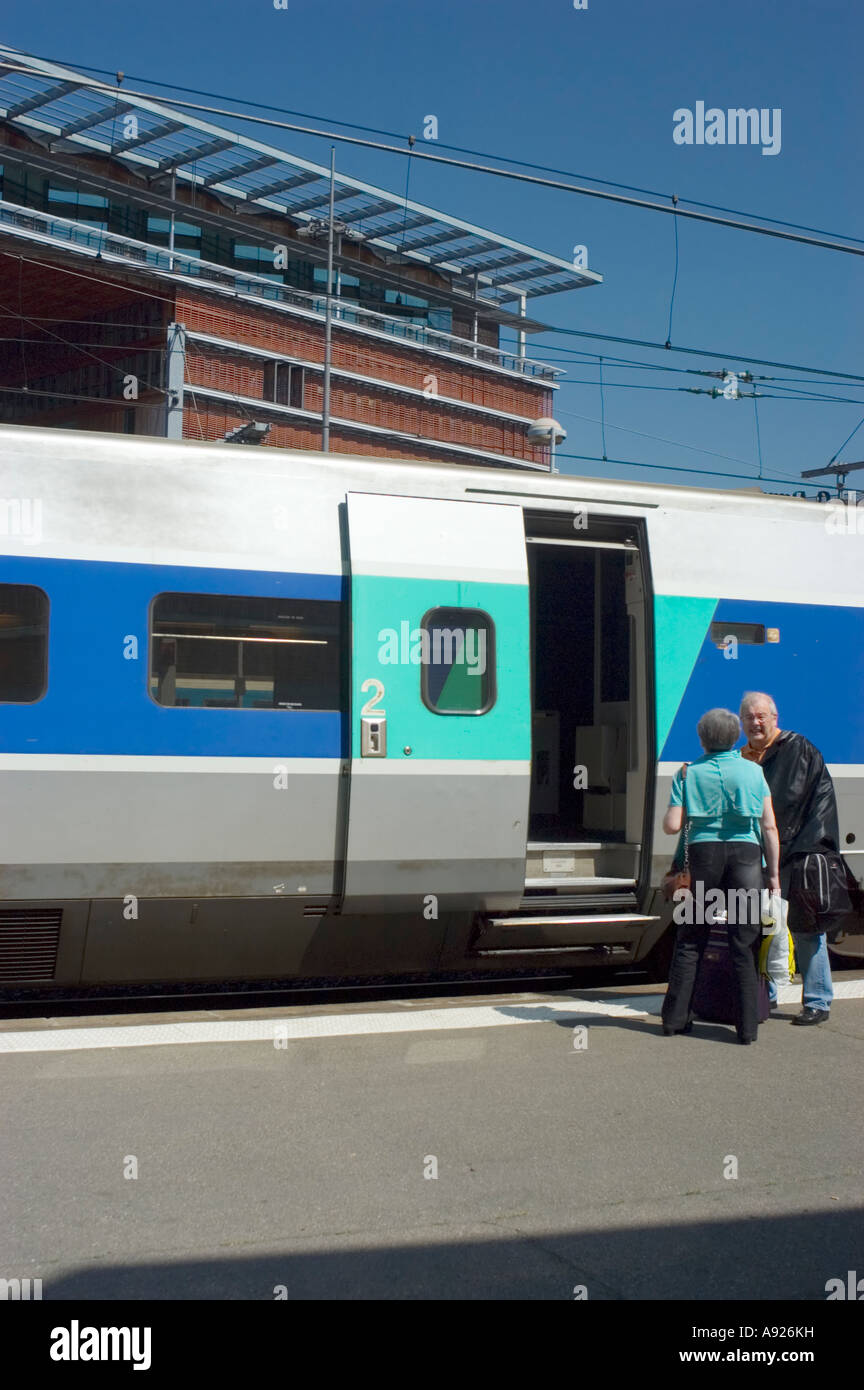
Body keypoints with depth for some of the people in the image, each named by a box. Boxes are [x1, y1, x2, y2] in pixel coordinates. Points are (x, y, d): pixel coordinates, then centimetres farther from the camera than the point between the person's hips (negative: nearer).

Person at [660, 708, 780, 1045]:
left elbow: (671, 826, -3)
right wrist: (773, 873, 5)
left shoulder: (688, 774, 4)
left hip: (703, 853, 1)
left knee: (690, 941, 12)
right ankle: (747, 1026, 4)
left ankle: (675, 1018, 14)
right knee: (744, 944, 3)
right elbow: (769, 827, 1)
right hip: (745, 853, 0)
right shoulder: (753, 772, 5)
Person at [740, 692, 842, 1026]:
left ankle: (817, 1002, 2)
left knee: (805, 929, -3)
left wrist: (811, 848, -13)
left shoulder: (799, 750, -2)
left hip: (795, 858, -6)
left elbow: (822, 795, -6)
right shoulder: (743, 758, 14)